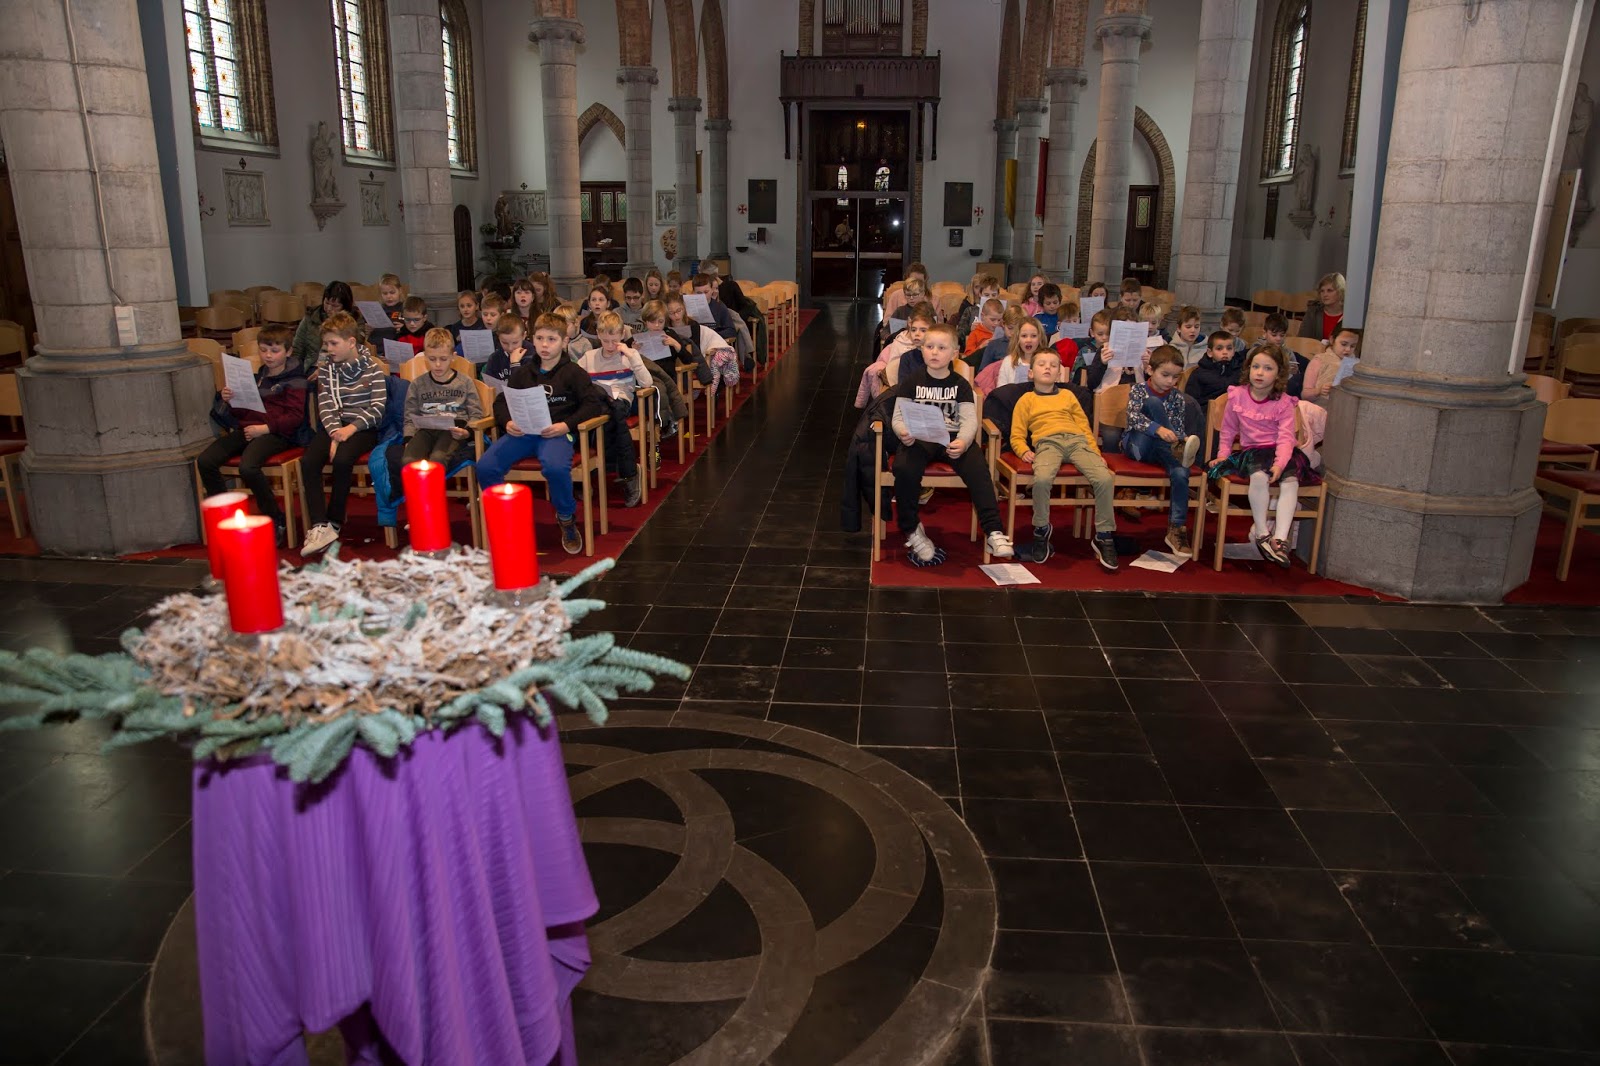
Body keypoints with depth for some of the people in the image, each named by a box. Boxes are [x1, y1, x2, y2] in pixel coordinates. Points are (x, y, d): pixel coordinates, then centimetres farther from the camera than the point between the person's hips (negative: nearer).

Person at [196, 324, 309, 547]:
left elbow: (295, 417, -9)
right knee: (205, 461, -12)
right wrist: (228, 399, 6)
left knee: (248, 466, -34)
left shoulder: (293, 380, 2)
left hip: (275, 433, -7)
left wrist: (265, 428, -18)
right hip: (247, 428, 8)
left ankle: (277, 522, -17)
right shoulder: (258, 376, 24)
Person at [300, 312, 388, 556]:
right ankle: (319, 526, -27)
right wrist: (335, 433, -15)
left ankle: (333, 522, -15)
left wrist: (351, 428, -18)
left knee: (342, 459, -33)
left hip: (362, 428, -4)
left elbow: (378, 406, -6)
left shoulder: (372, 368, 1)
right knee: (308, 461, -24)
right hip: (333, 426, 4)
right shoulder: (325, 369, 13)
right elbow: (325, 406, 3)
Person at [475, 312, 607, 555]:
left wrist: (566, 425, -14)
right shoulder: (522, 372, 21)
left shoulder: (572, 372, 8)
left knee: (555, 467, -37)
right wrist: (507, 422, -2)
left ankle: (566, 519, -8)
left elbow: (593, 403, -2)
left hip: (556, 432, -4)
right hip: (522, 432, 4)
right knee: (485, 466, -20)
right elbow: (501, 401, 21)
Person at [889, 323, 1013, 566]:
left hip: (952, 439, 1)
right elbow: (899, 416, 0)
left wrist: (963, 441, -26)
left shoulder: (960, 384, 10)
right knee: (904, 468, -32)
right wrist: (904, 433, -25)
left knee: (978, 469, -29)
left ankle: (993, 531, -26)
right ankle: (911, 531, -13)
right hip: (919, 439, -1)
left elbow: (969, 420, -2)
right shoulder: (911, 381, 9)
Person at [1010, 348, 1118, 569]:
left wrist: (1096, 453, 10)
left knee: (1105, 478, -27)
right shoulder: (1026, 400, 23)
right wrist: (1024, 451, -5)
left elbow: (1084, 426, 25)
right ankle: (1041, 529, -13)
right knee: (1042, 479, -38)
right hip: (1047, 442, -2)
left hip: (1077, 440, 2)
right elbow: (1017, 436, 17)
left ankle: (1104, 536, -14)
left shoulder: (1067, 395, 31)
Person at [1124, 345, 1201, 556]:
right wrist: (1158, 429, -36)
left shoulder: (1177, 397, 8)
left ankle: (1177, 528, -27)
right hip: (1136, 443, -2)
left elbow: (1178, 427, 9)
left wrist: (1180, 441, -16)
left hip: (1161, 448, 3)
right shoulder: (1138, 389, -2)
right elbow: (1134, 417, -19)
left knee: (1181, 472, -31)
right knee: (1153, 403, -24)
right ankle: (1178, 450, -29)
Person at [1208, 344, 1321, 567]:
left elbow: (1286, 437, -10)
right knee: (1259, 476, -34)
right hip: (1251, 451, 0)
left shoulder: (1283, 402, -1)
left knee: (1290, 480, -30)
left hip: (1279, 451, 1)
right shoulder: (1237, 396, 4)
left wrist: (1280, 464, -24)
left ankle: (1280, 538, -34)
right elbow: (1228, 430, 15)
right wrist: (1223, 454, 8)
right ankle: (1262, 533, -26)